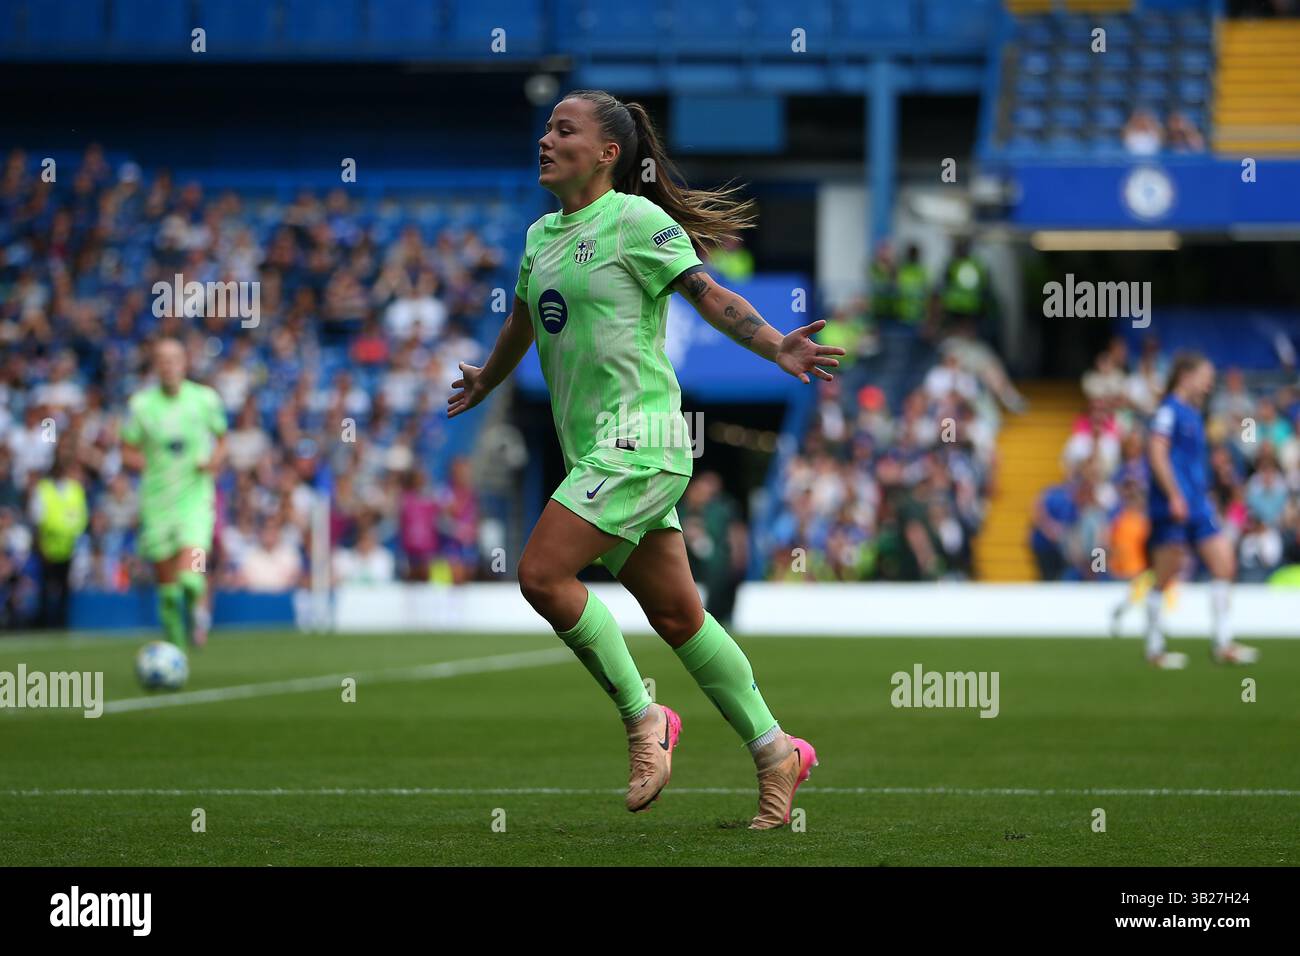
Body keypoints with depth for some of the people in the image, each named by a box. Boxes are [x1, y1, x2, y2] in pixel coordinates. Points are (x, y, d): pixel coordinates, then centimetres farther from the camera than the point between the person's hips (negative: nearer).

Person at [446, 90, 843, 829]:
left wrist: (776, 348, -29)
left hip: (637, 439, -8)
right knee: (675, 613, 8)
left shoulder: (635, 220, -7)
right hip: (596, 450, 8)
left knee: (544, 573, -18)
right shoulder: (543, 234, 15)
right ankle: (774, 750, 14)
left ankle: (643, 717, -5)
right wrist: (484, 383, 49)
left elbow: (708, 295, -14)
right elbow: (523, 321, 33)